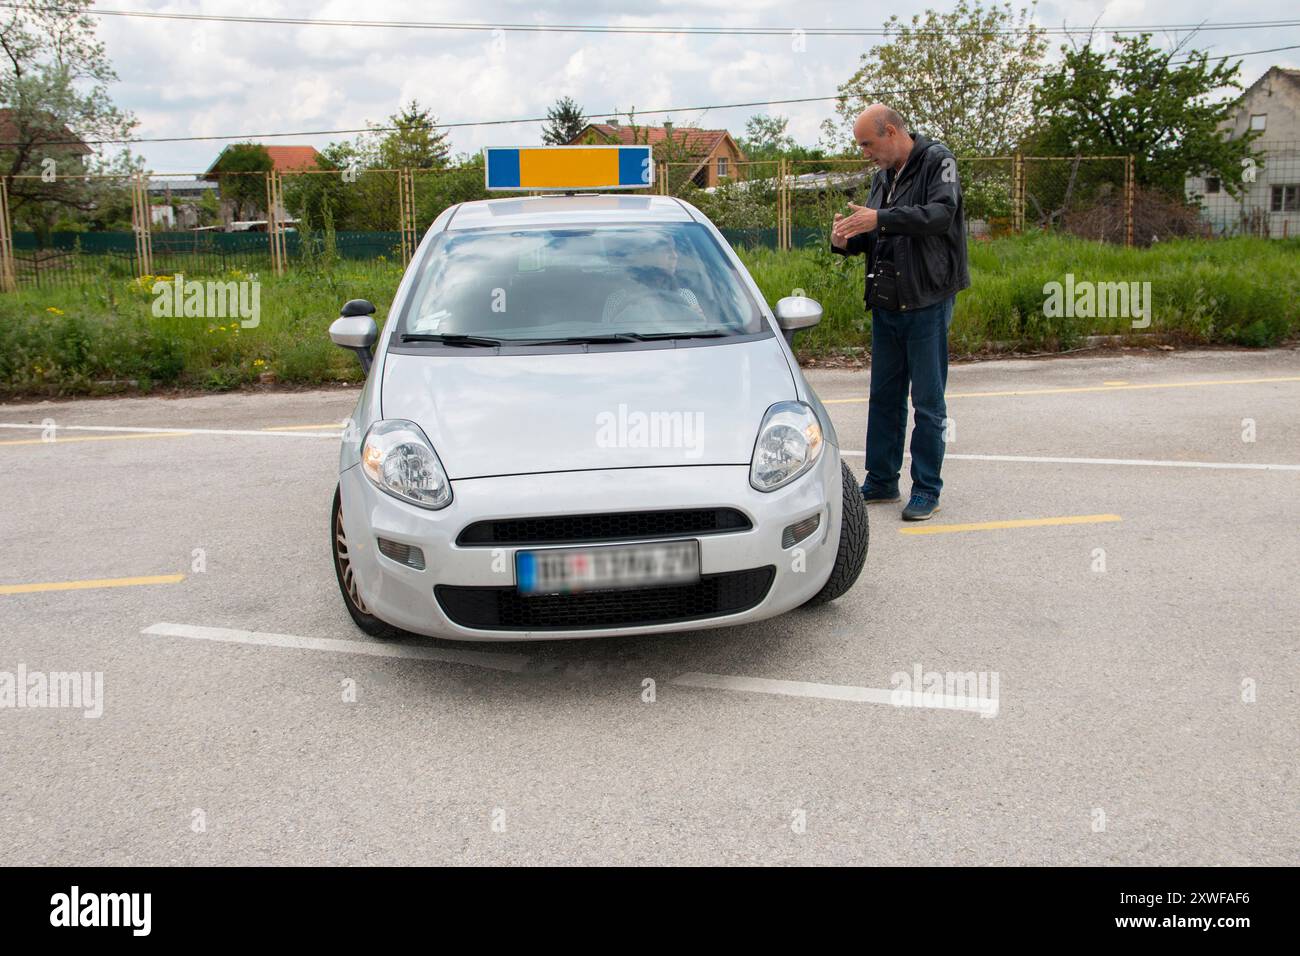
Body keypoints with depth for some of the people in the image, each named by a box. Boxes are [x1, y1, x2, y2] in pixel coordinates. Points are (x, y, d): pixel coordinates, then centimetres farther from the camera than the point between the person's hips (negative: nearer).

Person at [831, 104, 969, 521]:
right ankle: (881, 481, 23)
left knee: (928, 401, 0)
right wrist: (847, 241, -5)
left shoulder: (937, 161, -7)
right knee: (884, 396, 13)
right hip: (886, 305, 7)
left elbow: (941, 213, -23)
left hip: (926, 303, -7)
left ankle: (926, 489, 8)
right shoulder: (882, 176, 15)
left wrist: (881, 219, -29)